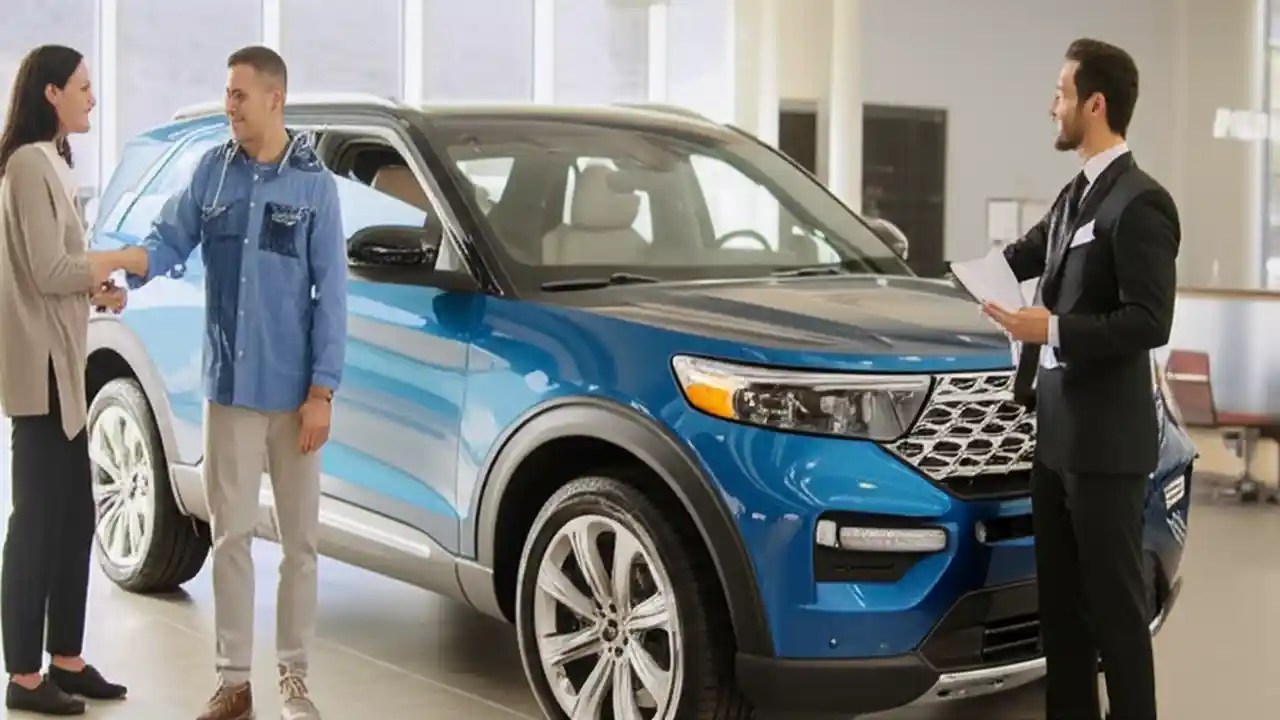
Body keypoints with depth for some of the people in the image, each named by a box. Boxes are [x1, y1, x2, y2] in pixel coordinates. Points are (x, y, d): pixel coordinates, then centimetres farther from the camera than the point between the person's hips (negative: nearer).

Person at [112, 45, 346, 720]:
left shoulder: (313, 182, -4)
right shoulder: (211, 170, 4)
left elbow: (331, 292, -5)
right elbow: (170, 238, 5)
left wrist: (322, 390, -10)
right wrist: (128, 261, -21)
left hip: (292, 391, -2)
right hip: (227, 387, 2)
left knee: (299, 539, 6)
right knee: (231, 535, 7)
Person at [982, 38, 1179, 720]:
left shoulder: (1140, 202, -14)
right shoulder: (1073, 197, 13)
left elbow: (1150, 323, -19)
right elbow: (1026, 256, 29)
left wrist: (1054, 329, -22)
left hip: (1105, 441, -9)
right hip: (1055, 434, 9)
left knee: (1115, 604, 0)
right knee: (1059, 601, 16)